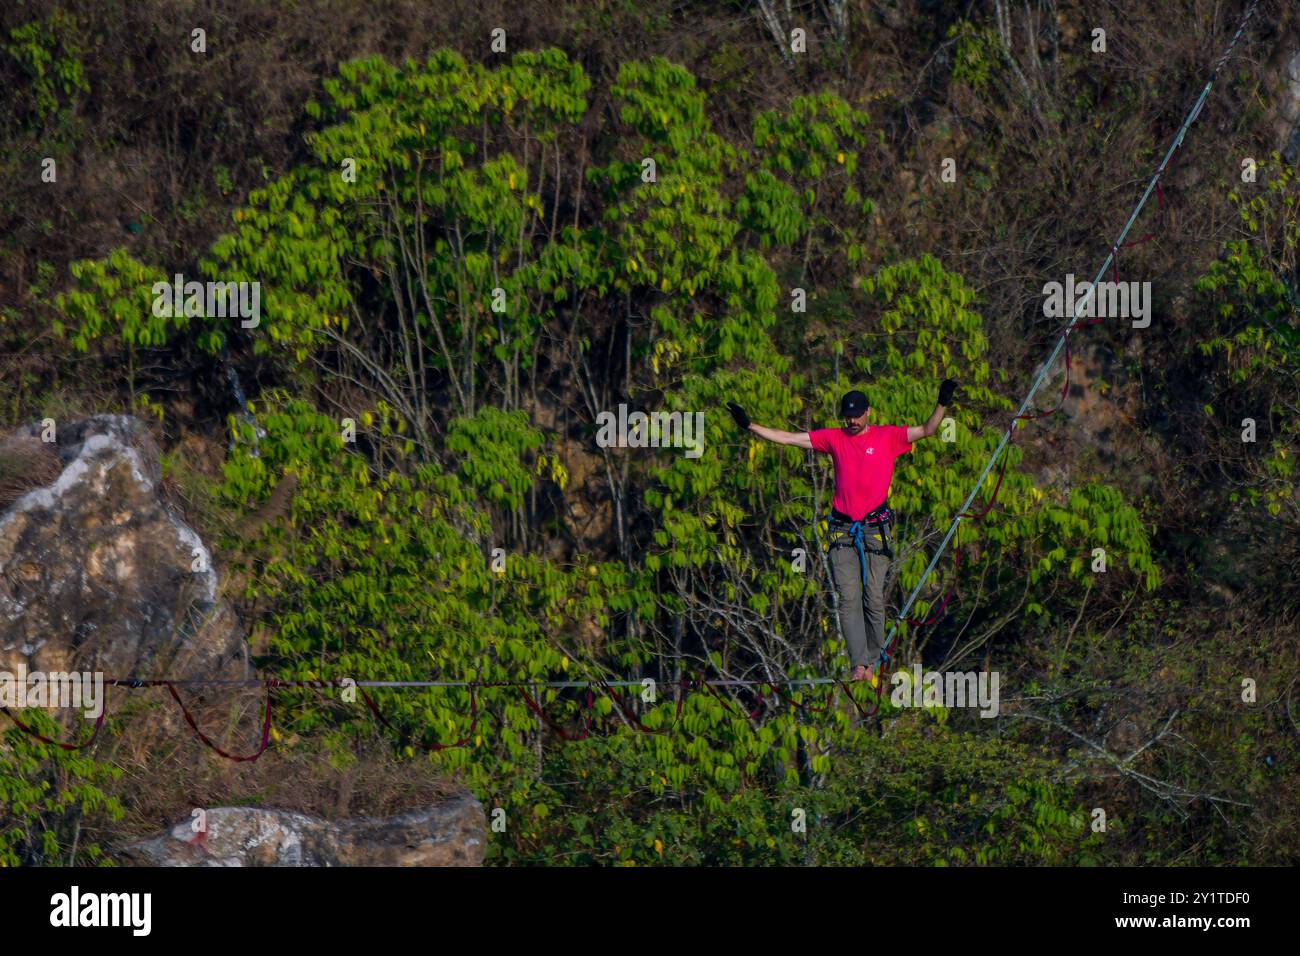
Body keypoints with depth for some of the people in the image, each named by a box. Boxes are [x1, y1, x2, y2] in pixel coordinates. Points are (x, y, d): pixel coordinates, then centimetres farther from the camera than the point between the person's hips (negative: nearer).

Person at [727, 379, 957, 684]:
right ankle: (859, 664, -15)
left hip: (876, 529, -1)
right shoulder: (834, 439, 9)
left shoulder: (888, 436, 5)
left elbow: (926, 431, -4)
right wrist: (749, 425, 5)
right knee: (849, 598, -10)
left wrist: (942, 404, -20)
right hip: (843, 530, 1)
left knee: (874, 599, -1)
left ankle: (872, 663, 8)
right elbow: (787, 438, 10)